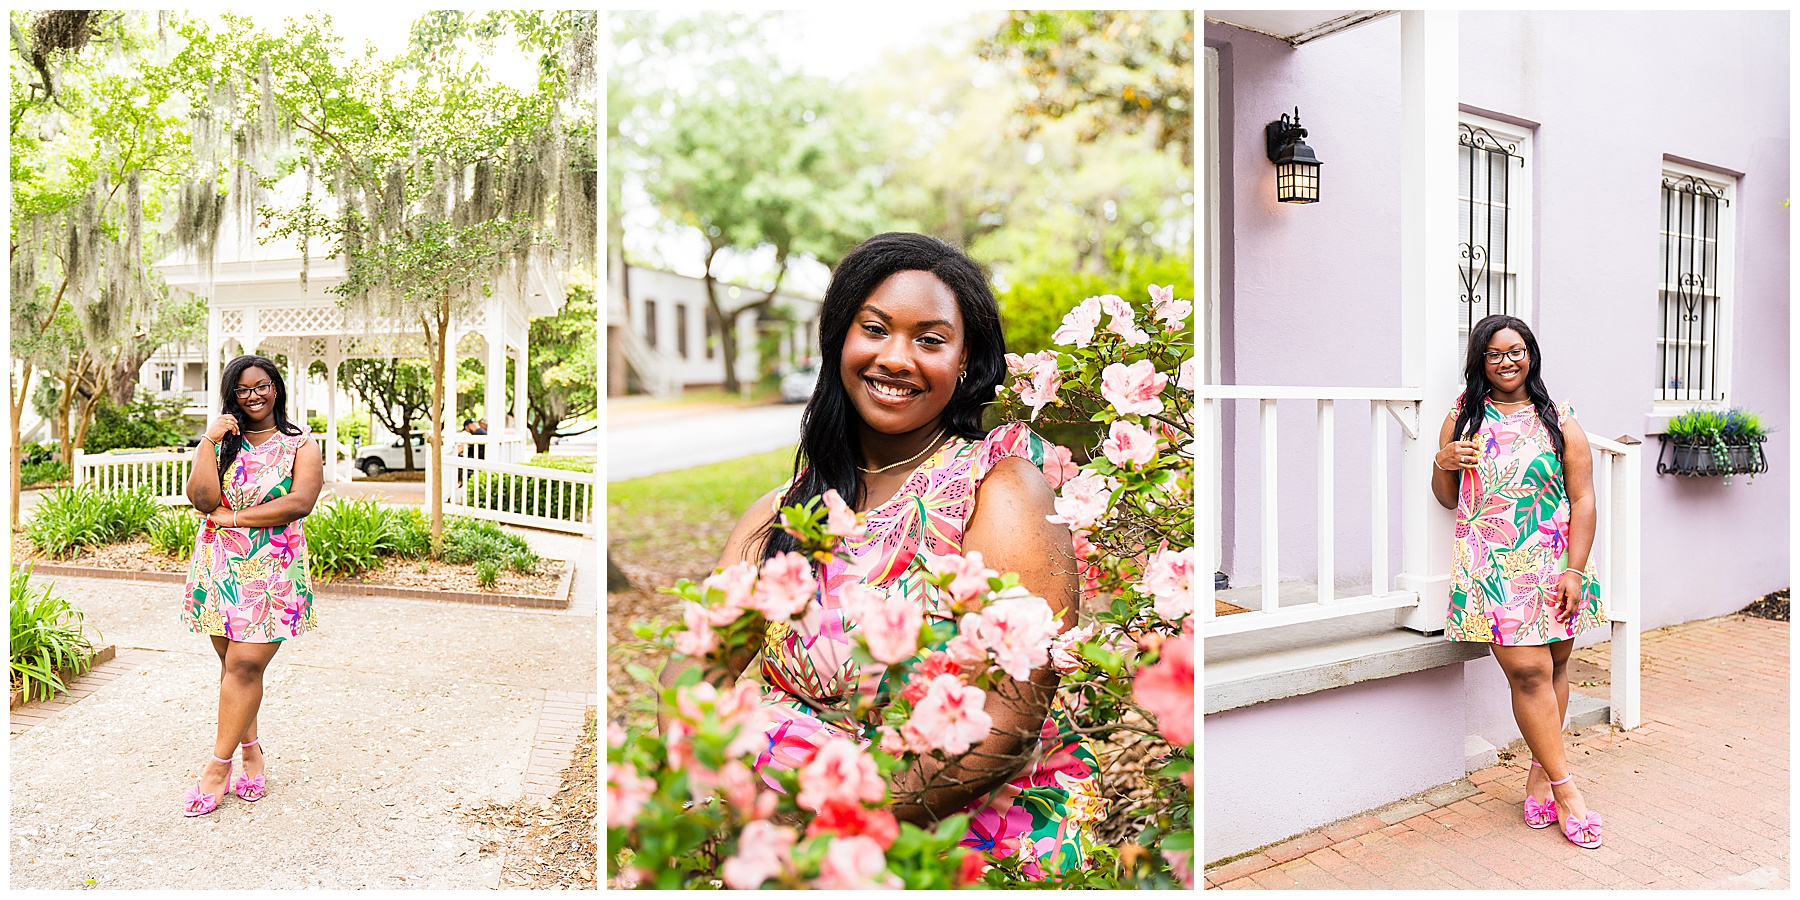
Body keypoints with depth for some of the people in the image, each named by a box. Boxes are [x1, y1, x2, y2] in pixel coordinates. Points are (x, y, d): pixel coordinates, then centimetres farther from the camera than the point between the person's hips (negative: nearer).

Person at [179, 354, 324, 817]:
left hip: (272, 571, -3)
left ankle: (219, 767, 1)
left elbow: (300, 503, -12)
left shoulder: (301, 446, 3)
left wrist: (232, 517, -10)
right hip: (219, 567, 4)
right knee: (233, 664, 7)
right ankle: (250, 749, 21)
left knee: (244, 665, -8)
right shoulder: (221, 443, 11)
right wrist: (209, 442, -9)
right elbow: (202, 499, -4)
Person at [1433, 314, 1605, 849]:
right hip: (1491, 566, -1)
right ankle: (1564, 786, 1)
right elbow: (1449, 499, 13)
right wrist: (1443, 463, -9)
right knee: (1529, 672, -8)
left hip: (1552, 565, 2)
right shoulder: (1463, 419, 8)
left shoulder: (1559, 422, 7)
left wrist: (1575, 570, -6)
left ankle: (1540, 773, 19)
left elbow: (1583, 499, 3)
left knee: (1553, 669, 4)